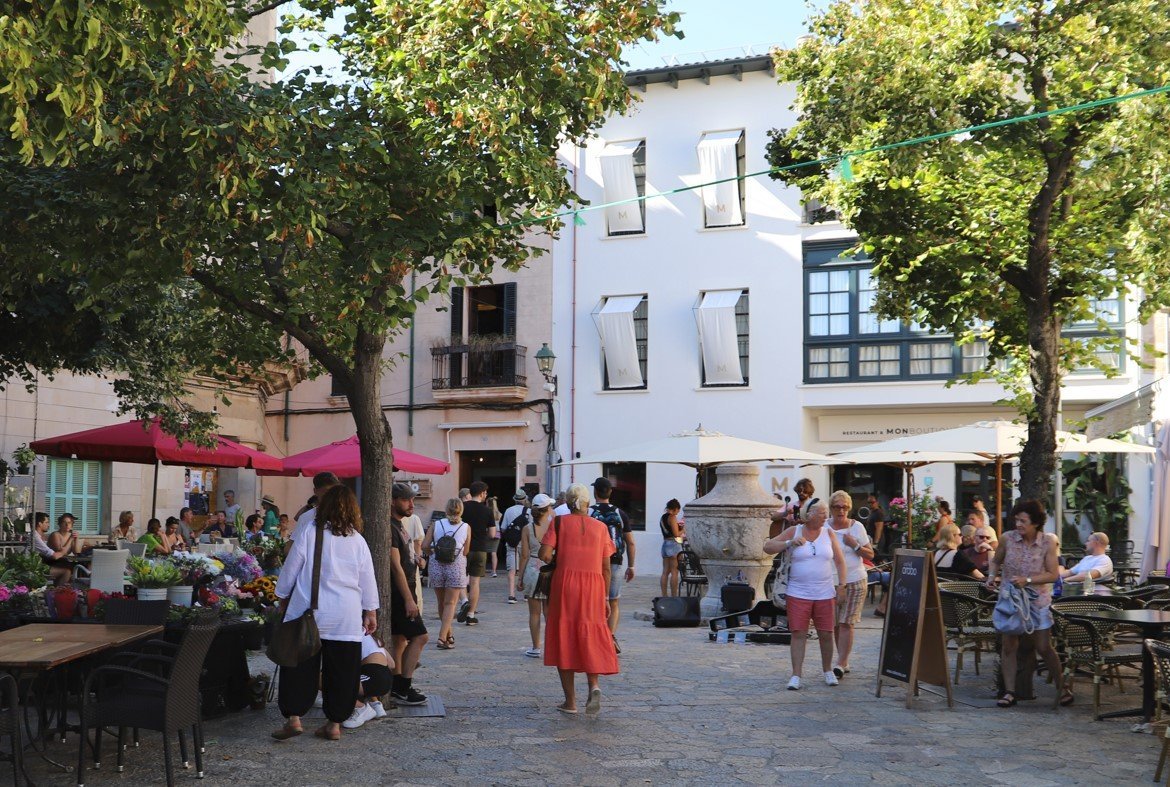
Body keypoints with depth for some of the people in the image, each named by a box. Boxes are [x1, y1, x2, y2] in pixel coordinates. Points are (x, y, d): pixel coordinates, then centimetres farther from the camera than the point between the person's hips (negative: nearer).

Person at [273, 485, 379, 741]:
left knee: (300, 667, 6)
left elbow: (289, 571, 3)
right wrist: (371, 612, 20)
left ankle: (293, 717, 1)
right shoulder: (358, 541, 3)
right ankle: (335, 722, 11)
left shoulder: (309, 534, -4)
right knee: (342, 670, 8)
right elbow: (368, 582, 9)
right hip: (347, 619, 2)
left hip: (308, 613, -2)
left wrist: (283, 599, 18)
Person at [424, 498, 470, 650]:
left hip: (437, 565, 2)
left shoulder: (436, 524, 1)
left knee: (441, 603, 16)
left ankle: (448, 634, 28)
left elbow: (425, 546, -4)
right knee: (450, 603, 2)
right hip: (456, 565, -2)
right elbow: (465, 552, 2)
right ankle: (443, 637, -10)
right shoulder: (466, 527, -1)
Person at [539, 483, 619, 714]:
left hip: (565, 582, -1)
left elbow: (545, 555, -9)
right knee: (590, 639, 13)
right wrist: (605, 598, 13)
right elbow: (607, 568, 6)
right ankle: (594, 685, -12)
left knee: (564, 639, 7)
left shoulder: (559, 523, 2)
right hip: (593, 585, 2)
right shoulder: (600, 527, 8)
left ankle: (570, 701, 7)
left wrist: (557, 560, 12)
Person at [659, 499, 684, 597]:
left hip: (665, 544, 8)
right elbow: (676, 534, -16)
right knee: (674, 572, -5)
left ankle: (664, 596, 10)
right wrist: (683, 530, 2)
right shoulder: (672, 517, -12)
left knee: (665, 572, 8)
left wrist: (677, 525, 20)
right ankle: (674, 596, -6)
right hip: (674, 544, -8)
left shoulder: (662, 517, 14)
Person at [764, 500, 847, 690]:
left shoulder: (828, 533, 6)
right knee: (798, 634, -5)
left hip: (825, 594, 2)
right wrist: (789, 543, -16)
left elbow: (840, 561, 10)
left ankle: (828, 671, 25)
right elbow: (767, 547, -2)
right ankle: (796, 676, -1)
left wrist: (841, 587, 4)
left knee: (826, 634, 6)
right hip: (798, 594, -2)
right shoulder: (794, 532, 0)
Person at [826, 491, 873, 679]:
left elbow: (870, 555, 3)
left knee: (846, 623, -6)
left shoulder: (857, 527, 0)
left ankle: (840, 664, -4)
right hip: (831, 582, 2)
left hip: (854, 581, -2)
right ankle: (844, 662, 18)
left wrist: (855, 545, -12)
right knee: (835, 624, 6)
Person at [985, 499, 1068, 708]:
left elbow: (1053, 574, -10)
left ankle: (1061, 687, 24)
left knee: (1044, 647, 4)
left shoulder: (1048, 542, -11)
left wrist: (1028, 580, -21)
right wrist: (992, 576, -10)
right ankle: (1009, 691, 9)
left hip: (1038, 600, -1)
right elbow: (995, 561, 9)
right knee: (1009, 645, 1)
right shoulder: (1008, 539, -8)